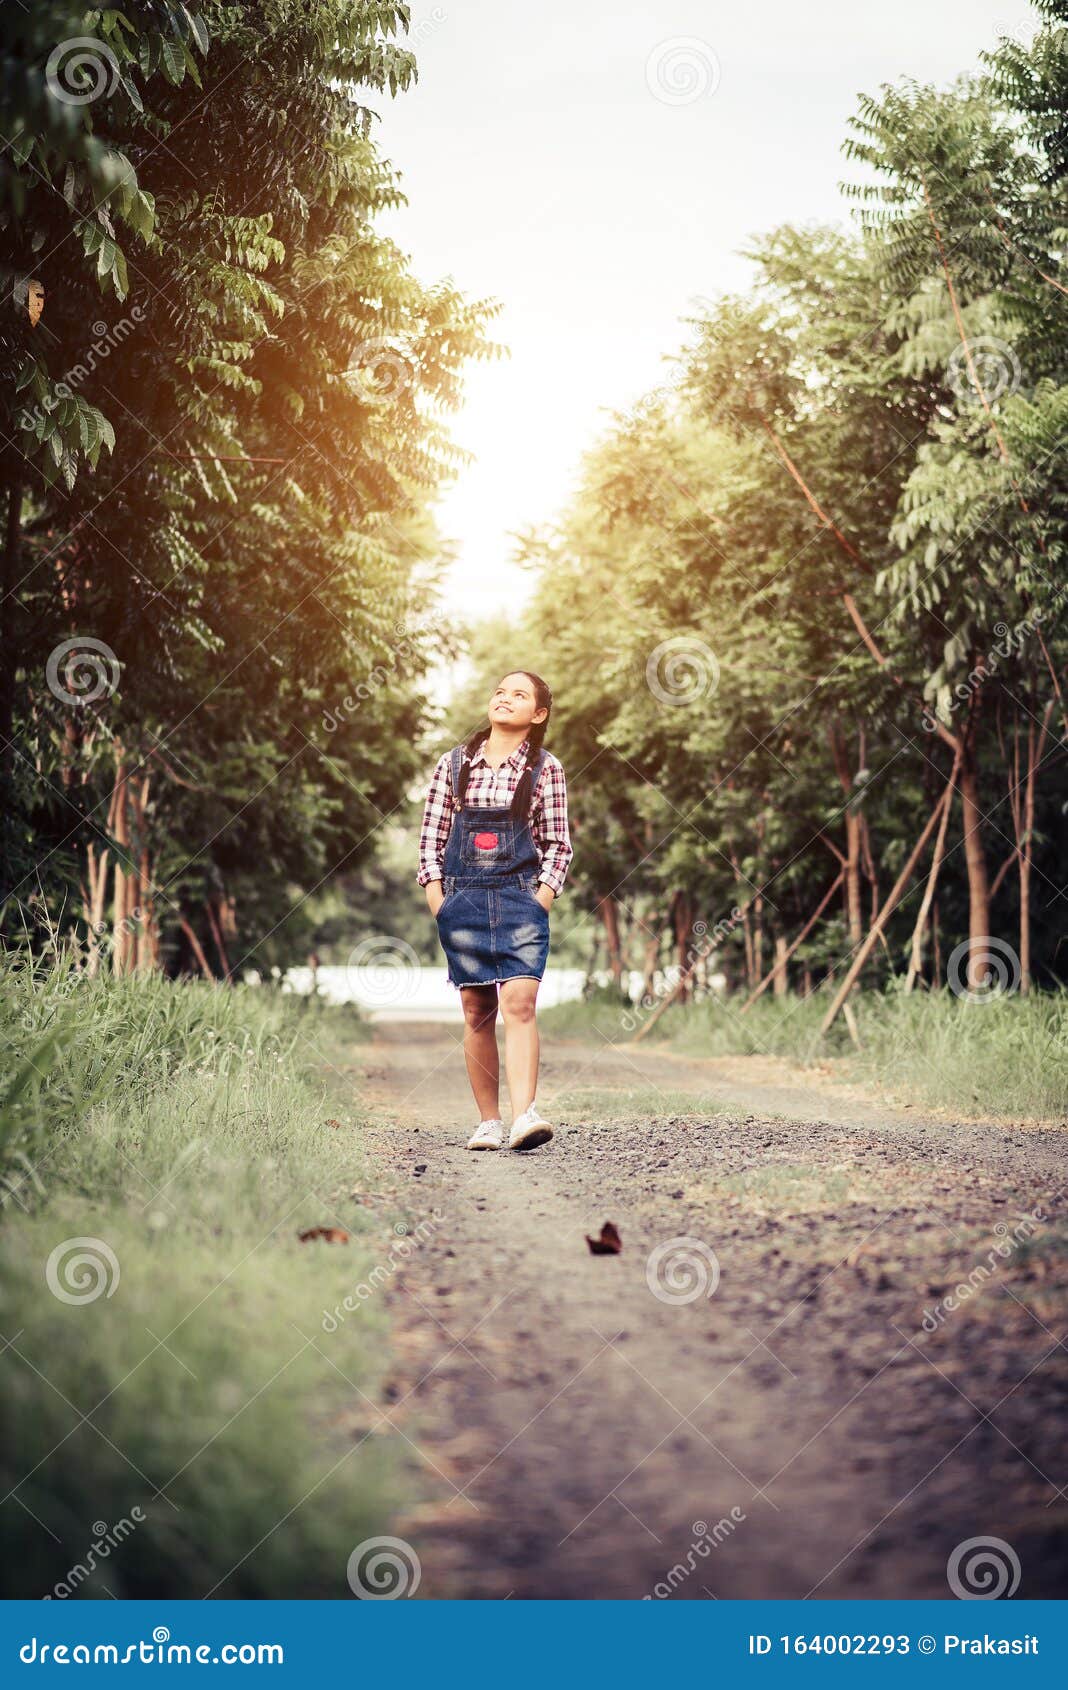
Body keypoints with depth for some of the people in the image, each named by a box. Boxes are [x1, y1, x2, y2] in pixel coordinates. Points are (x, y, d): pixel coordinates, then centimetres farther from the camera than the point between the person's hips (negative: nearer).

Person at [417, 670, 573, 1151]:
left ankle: (525, 1113, -22)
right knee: (477, 1011, 2)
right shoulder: (453, 763, 9)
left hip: (521, 895, -1)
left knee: (520, 1002, -15)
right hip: (462, 897, 2)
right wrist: (436, 896, 0)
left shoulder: (546, 769, 6)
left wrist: (543, 896, -4)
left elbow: (558, 844, 8)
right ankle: (488, 1121, 7)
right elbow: (431, 834, 10)